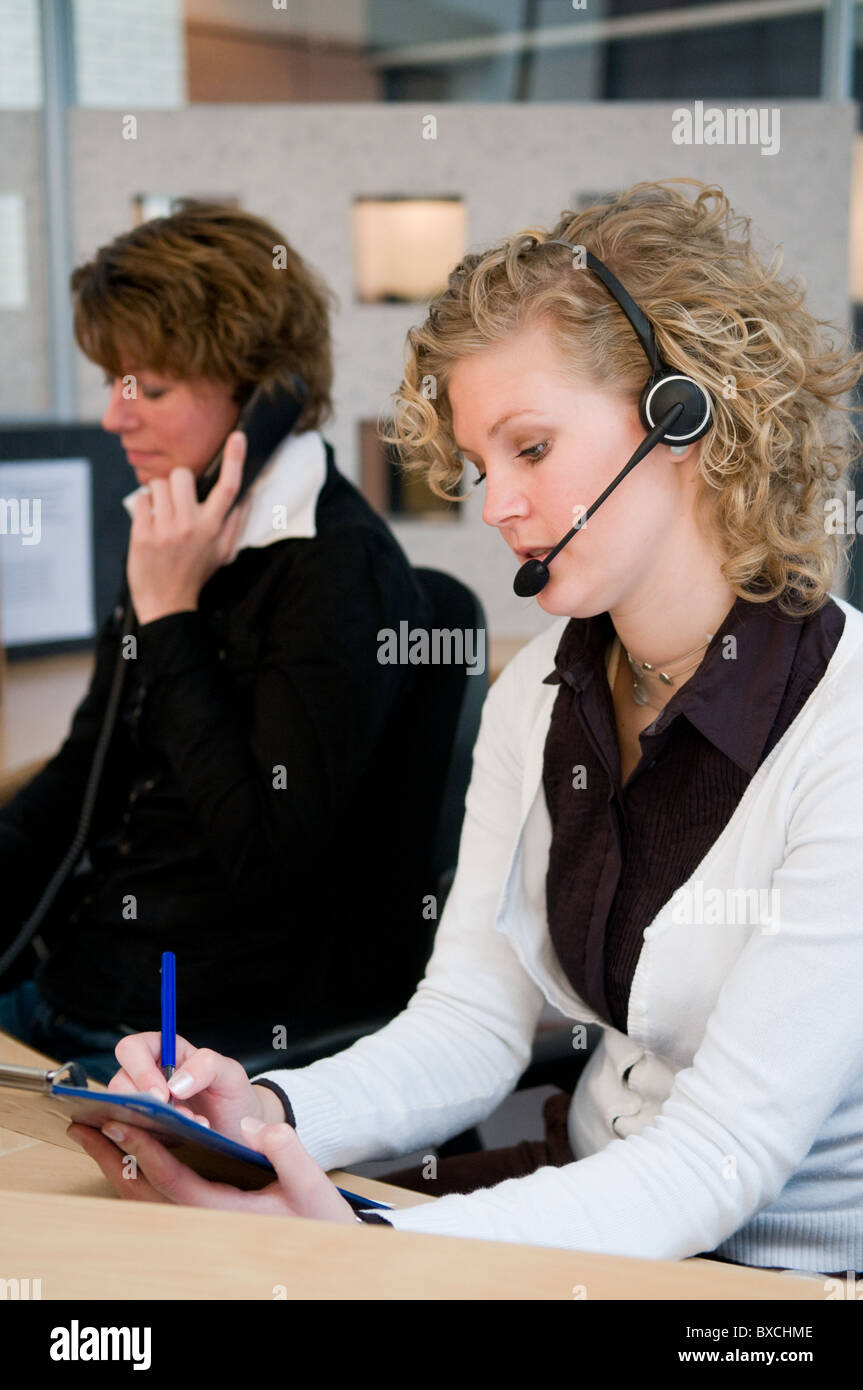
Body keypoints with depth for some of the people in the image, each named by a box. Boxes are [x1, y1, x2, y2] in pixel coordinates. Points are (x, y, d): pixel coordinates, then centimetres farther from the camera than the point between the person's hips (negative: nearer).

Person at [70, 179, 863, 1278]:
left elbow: (722, 1156, -23)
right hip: (590, 1203, 5)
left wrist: (372, 1248, -34)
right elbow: (470, 1024, 1)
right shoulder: (537, 694, 2)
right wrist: (266, 1115, -18)